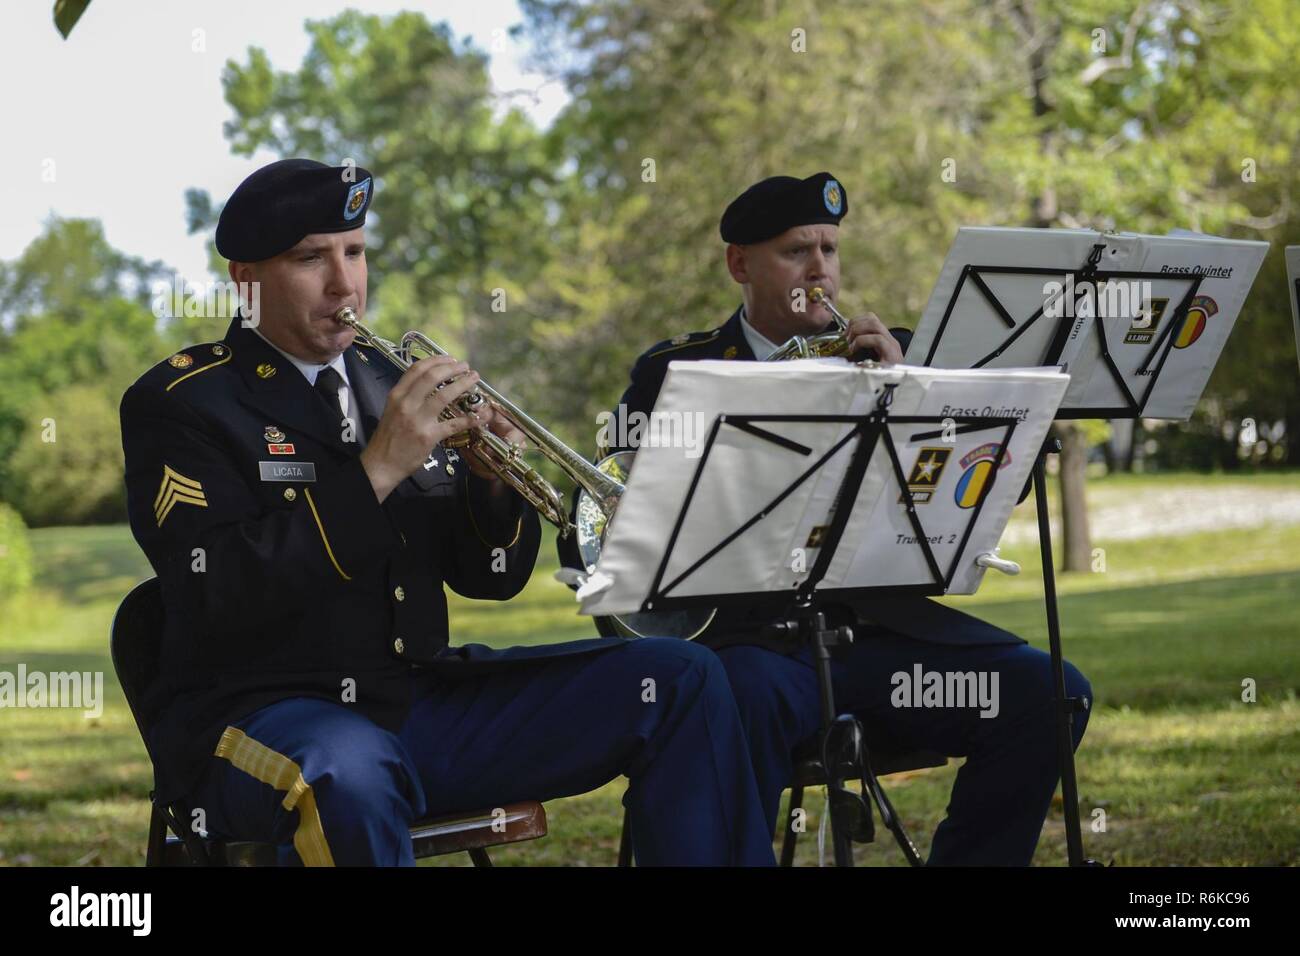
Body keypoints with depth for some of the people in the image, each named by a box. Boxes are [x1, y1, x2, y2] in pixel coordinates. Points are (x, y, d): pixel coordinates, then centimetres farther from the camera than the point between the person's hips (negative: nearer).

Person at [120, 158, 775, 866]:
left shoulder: (392, 382, 14)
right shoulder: (179, 402, -3)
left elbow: (490, 579, 15)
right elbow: (219, 593, -18)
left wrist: (492, 481, -7)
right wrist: (375, 473, -21)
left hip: (420, 696, 6)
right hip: (261, 717, -6)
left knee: (680, 682, -3)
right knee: (350, 773, -43)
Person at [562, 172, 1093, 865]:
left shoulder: (888, 357, 17)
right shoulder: (675, 372, 10)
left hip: (881, 626, 3)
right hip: (749, 636, -3)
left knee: (1048, 691, -19)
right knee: (750, 694, -38)